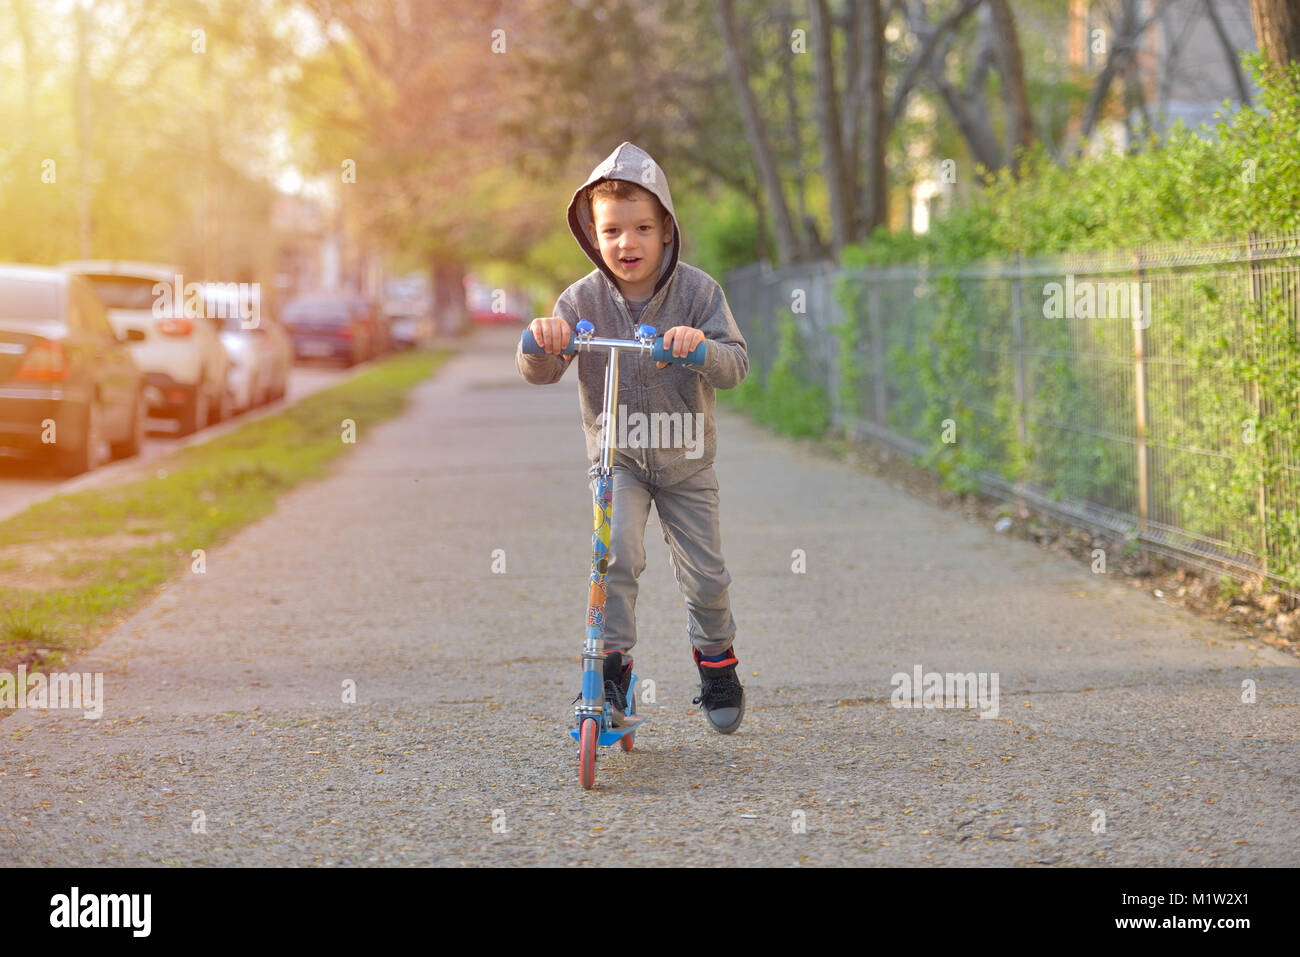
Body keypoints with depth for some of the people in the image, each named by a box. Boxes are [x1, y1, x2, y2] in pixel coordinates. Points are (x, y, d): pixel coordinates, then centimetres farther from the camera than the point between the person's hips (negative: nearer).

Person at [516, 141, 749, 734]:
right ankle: (611, 666, -9)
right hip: (617, 457, 0)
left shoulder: (697, 291, -13)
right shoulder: (583, 299, -12)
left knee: (705, 574, 5)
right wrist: (542, 343, -38)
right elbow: (538, 373, -15)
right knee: (617, 551, -22)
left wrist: (702, 348, -40)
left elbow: (736, 366, -19)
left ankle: (716, 661, 32)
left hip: (686, 461, 0)